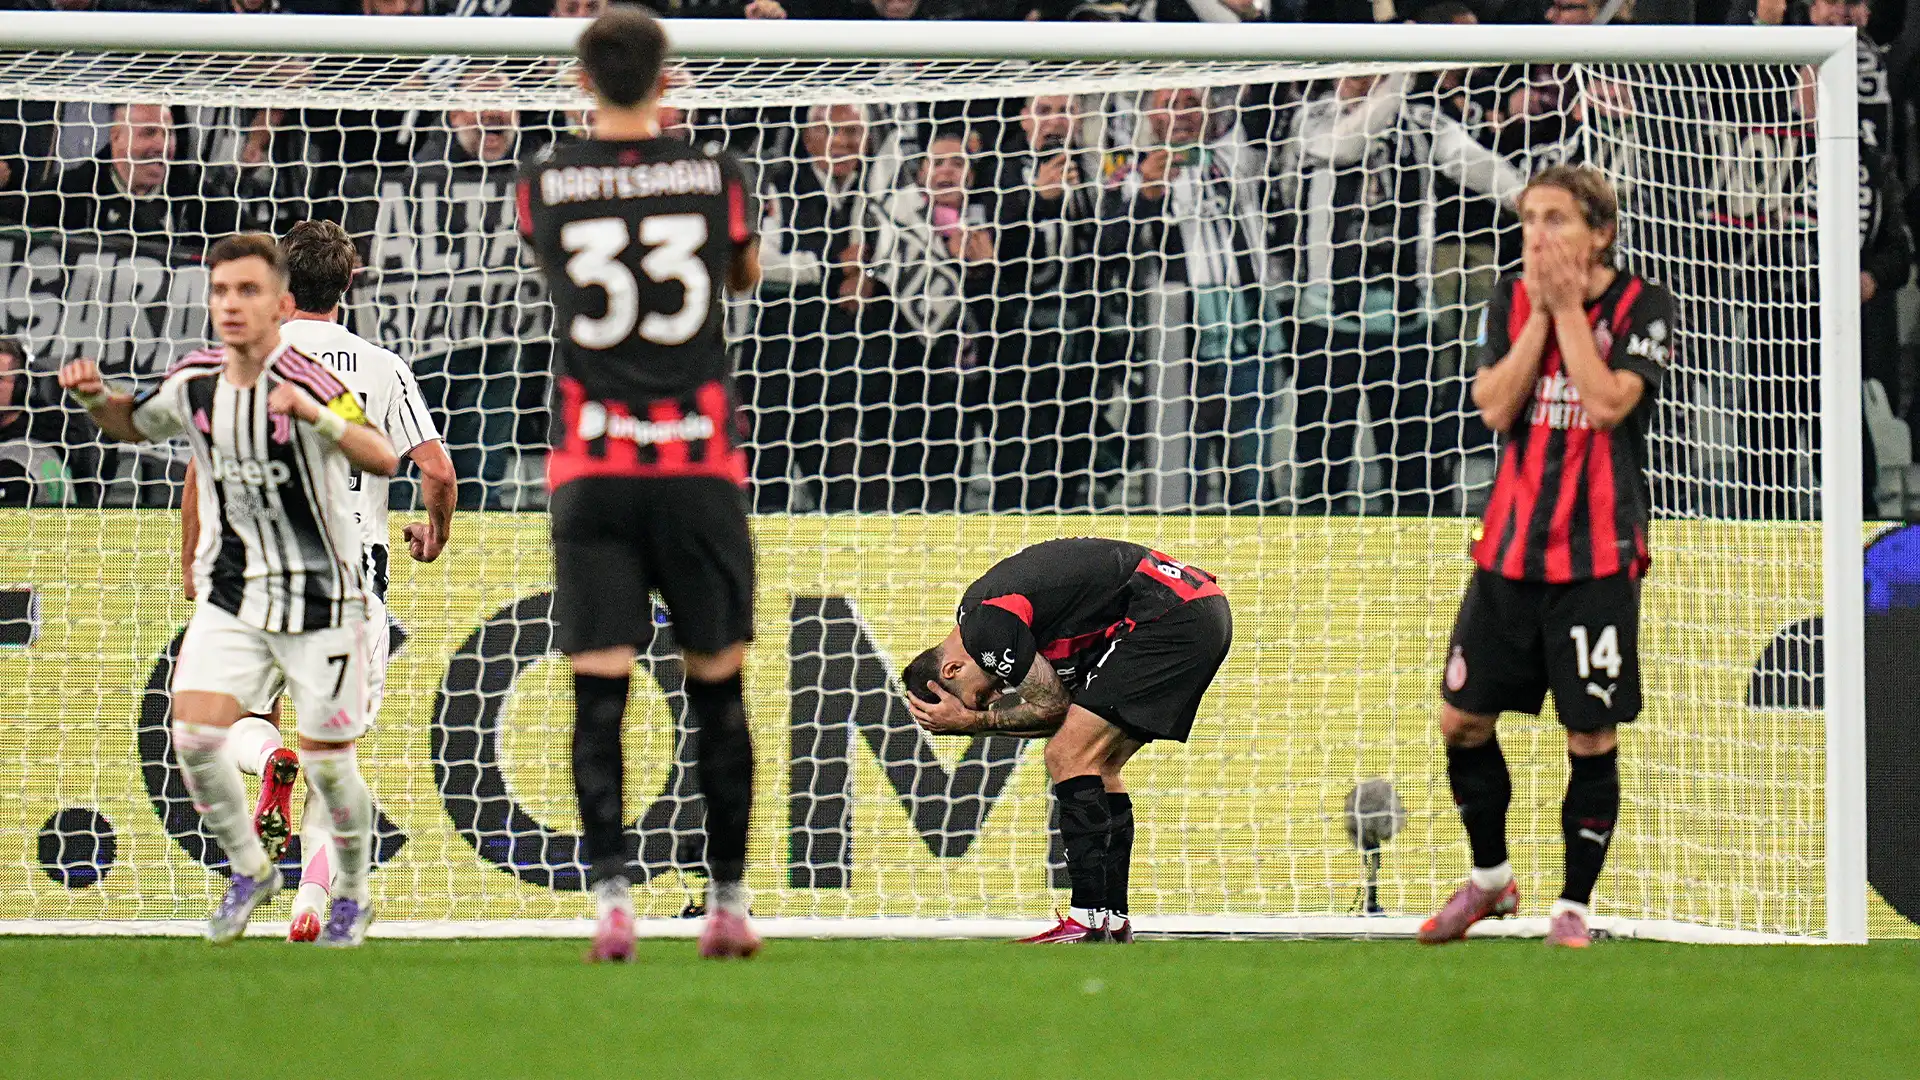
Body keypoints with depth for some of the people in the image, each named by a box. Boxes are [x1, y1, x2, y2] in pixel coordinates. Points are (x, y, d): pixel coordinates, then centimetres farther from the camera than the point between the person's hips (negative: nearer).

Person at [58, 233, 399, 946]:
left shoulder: (304, 381, -18)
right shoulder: (194, 383, -1)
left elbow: (382, 460, -30)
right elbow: (131, 426, 20)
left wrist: (315, 414, -47)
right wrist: (95, 397, -2)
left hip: (320, 597, -4)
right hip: (231, 598, 4)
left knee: (327, 765, 0)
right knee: (194, 738, -13)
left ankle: (352, 895, 26)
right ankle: (250, 871, 11)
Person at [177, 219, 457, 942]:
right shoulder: (383, 368, 4)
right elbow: (438, 471, -2)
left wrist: (192, 560, 8)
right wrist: (435, 533, 19)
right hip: (354, 570, 1)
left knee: (242, 722, 15)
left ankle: (269, 760, -23)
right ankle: (314, 892, -8)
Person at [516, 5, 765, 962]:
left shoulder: (545, 181, -2)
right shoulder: (713, 176, -1)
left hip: (590, 470, 0)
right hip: (699, 461, 0)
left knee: (598, 691, -2)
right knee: (718, 686, 10)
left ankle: (610, 897, -14)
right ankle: (728, 903, 13)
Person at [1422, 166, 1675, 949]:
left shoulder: (1642, 306, -5)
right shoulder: (1513, 300, 6)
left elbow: (1607, 401, -19)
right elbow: (1495, 406, -5)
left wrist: (1569, 306, -14)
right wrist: (1541, 312, -10)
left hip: (1597, 552, -4)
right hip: (1510, 545, 4)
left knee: (1591, 735, -3)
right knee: (1463, 717, 7)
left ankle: (1574, 906, 9)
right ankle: (1490, 877, 27)